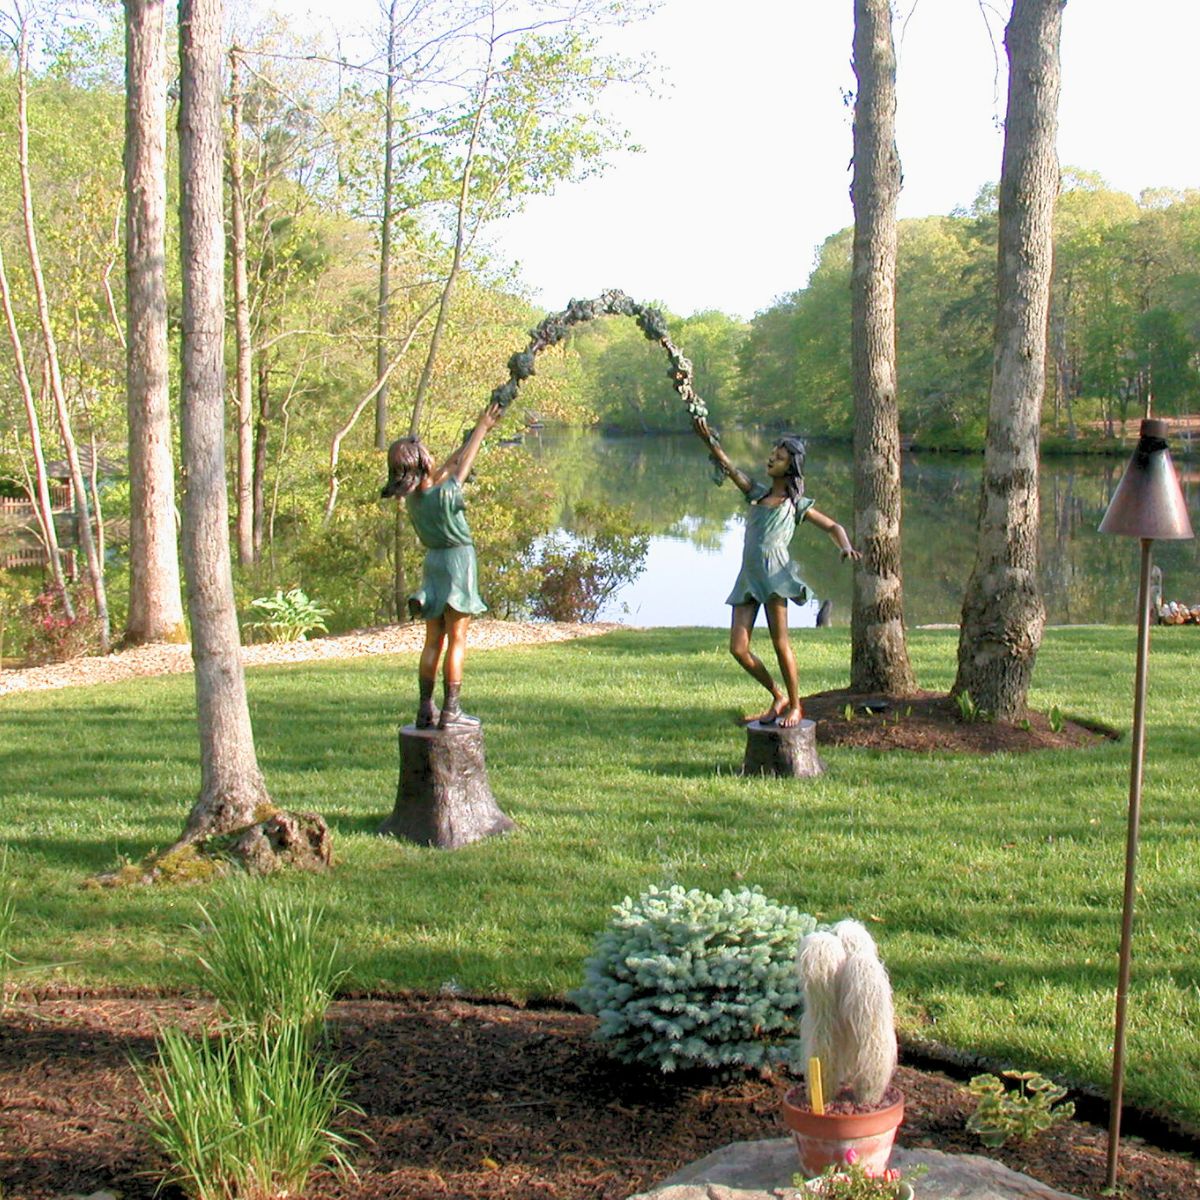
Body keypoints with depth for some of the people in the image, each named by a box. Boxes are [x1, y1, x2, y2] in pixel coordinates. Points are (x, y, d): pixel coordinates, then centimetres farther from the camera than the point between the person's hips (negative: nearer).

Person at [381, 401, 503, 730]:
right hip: (458, 560, -7)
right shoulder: (444, 495, -19)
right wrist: (482, 428, 10)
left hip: (432, 564, 7)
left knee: (434, 641, 12)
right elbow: (462, 465, -3)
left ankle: (426, 709, 13)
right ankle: (450, 711, -1)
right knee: (457, 641, -1)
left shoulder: (412, 497, 1)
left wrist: (476, 433, 23)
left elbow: (445, 469, 14)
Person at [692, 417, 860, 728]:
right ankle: (778, 696, 16)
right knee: (738, 648, -2)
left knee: (780, 643, -7)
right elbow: (728, 467, 11)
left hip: (774, 572, -5)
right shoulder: (757, 493, 22)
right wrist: (708, 440, -5)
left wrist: (846, 547, -8)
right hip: (749, 575, 5)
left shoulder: (797, 503, 11)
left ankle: (794, 706, 7)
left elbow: (832, 526, 14)